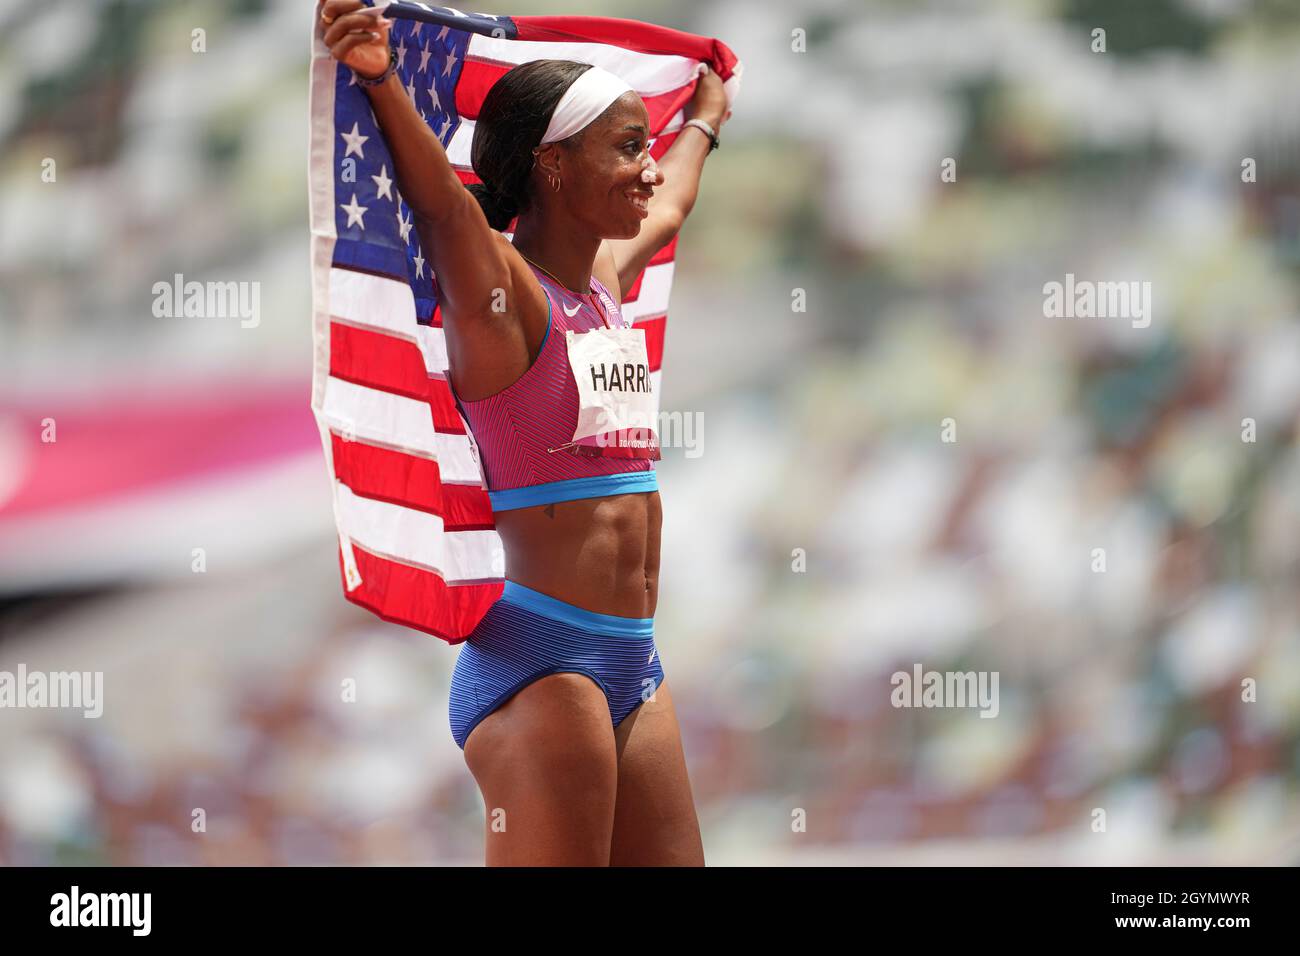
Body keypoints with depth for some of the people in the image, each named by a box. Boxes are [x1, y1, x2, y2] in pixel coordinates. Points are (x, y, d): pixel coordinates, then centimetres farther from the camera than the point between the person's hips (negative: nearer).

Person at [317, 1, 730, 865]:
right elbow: (443, 201, -27)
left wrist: (704, 122, 56)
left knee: (672, 861, 6)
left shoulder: (607, 280, 16)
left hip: (632, 665, 9)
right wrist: (381, 81, -45)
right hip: (542, 662, -9)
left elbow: (667, 209, 38)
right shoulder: (499, 291, -8)